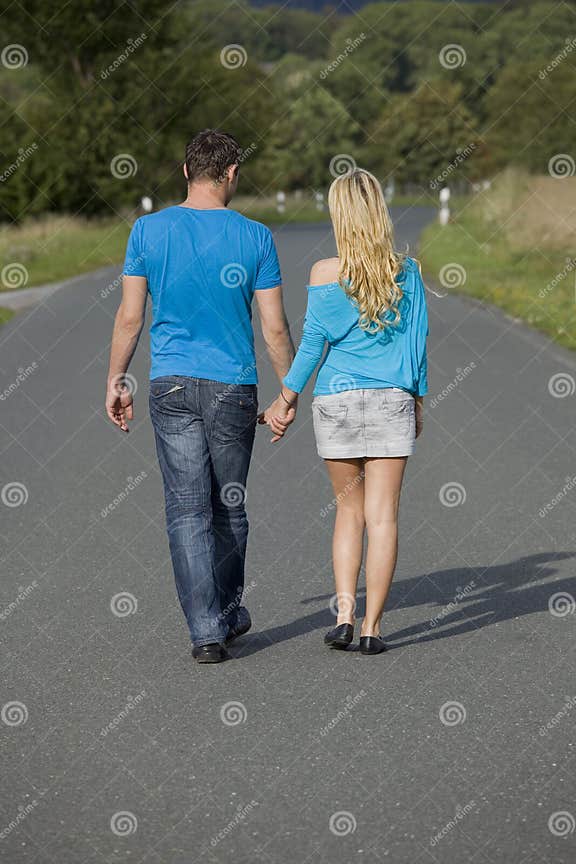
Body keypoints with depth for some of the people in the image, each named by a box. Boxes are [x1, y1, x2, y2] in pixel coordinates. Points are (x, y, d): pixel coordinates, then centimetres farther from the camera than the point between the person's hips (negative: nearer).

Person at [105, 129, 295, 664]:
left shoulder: (149, 230, -2)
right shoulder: (254, 238, -4)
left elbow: (130, 316, -1)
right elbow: (274, 328, -3)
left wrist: (116, 379, 10)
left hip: (171, 386, 0)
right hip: (234, 386, 0)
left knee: (187, 511, 0)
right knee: (229, 508, 15)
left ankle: (206, 630, -5)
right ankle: (227, 613, 29)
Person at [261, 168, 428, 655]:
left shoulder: (326, 274, -7)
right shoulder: (406, 271, 0)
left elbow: (312, 344, -4)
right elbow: (417, 341, 4)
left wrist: (286, 401, 7)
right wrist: (417, 403, 15)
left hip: (337, 401, 0)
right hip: (392, 401, 1)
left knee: (350, 510, 14)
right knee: (382, 516, 2)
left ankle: (344, 613, 2)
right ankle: (372, 627, 1)